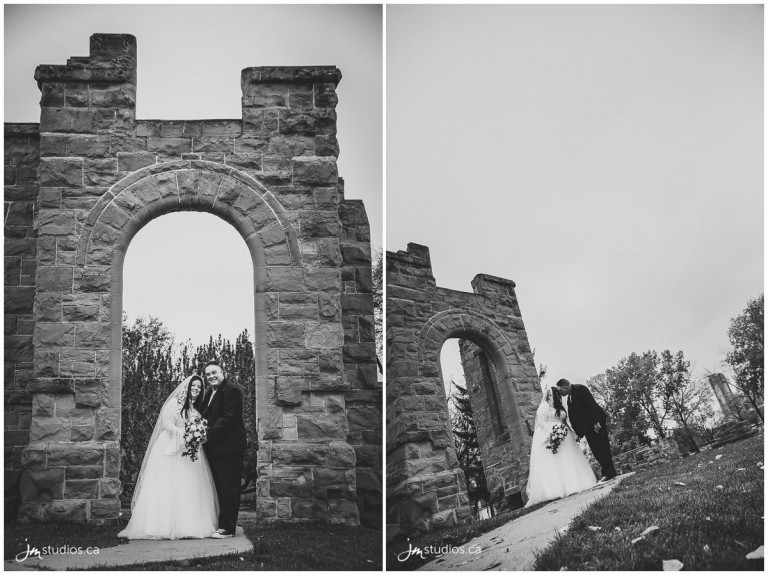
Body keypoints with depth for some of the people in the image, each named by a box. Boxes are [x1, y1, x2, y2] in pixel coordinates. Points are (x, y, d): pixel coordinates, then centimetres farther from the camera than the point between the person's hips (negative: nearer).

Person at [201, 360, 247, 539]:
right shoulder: (210, 393, 18)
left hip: (229, 448, -10)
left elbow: (227, 418, -20)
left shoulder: (231, 390, -12)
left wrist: (208, 434, -23)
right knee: (220, 488, 14)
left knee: (228, 488, -5)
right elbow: (208, 416, 18)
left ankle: (227, 528, 0)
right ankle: (223, 523, 22)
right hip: (215, 447, 10)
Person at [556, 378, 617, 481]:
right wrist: (578, 433, 8)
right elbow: (572, 417, 14)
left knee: (602, 447, -8)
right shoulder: (569, 398, 14)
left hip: (597, 423, -8)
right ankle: (606, 471, 5)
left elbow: (591, 405, -20)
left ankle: (609, 472, -7)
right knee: (595, 450, 3)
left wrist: (596, 422, -25)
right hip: (587, 426, 8)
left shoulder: (580, 389, -12)